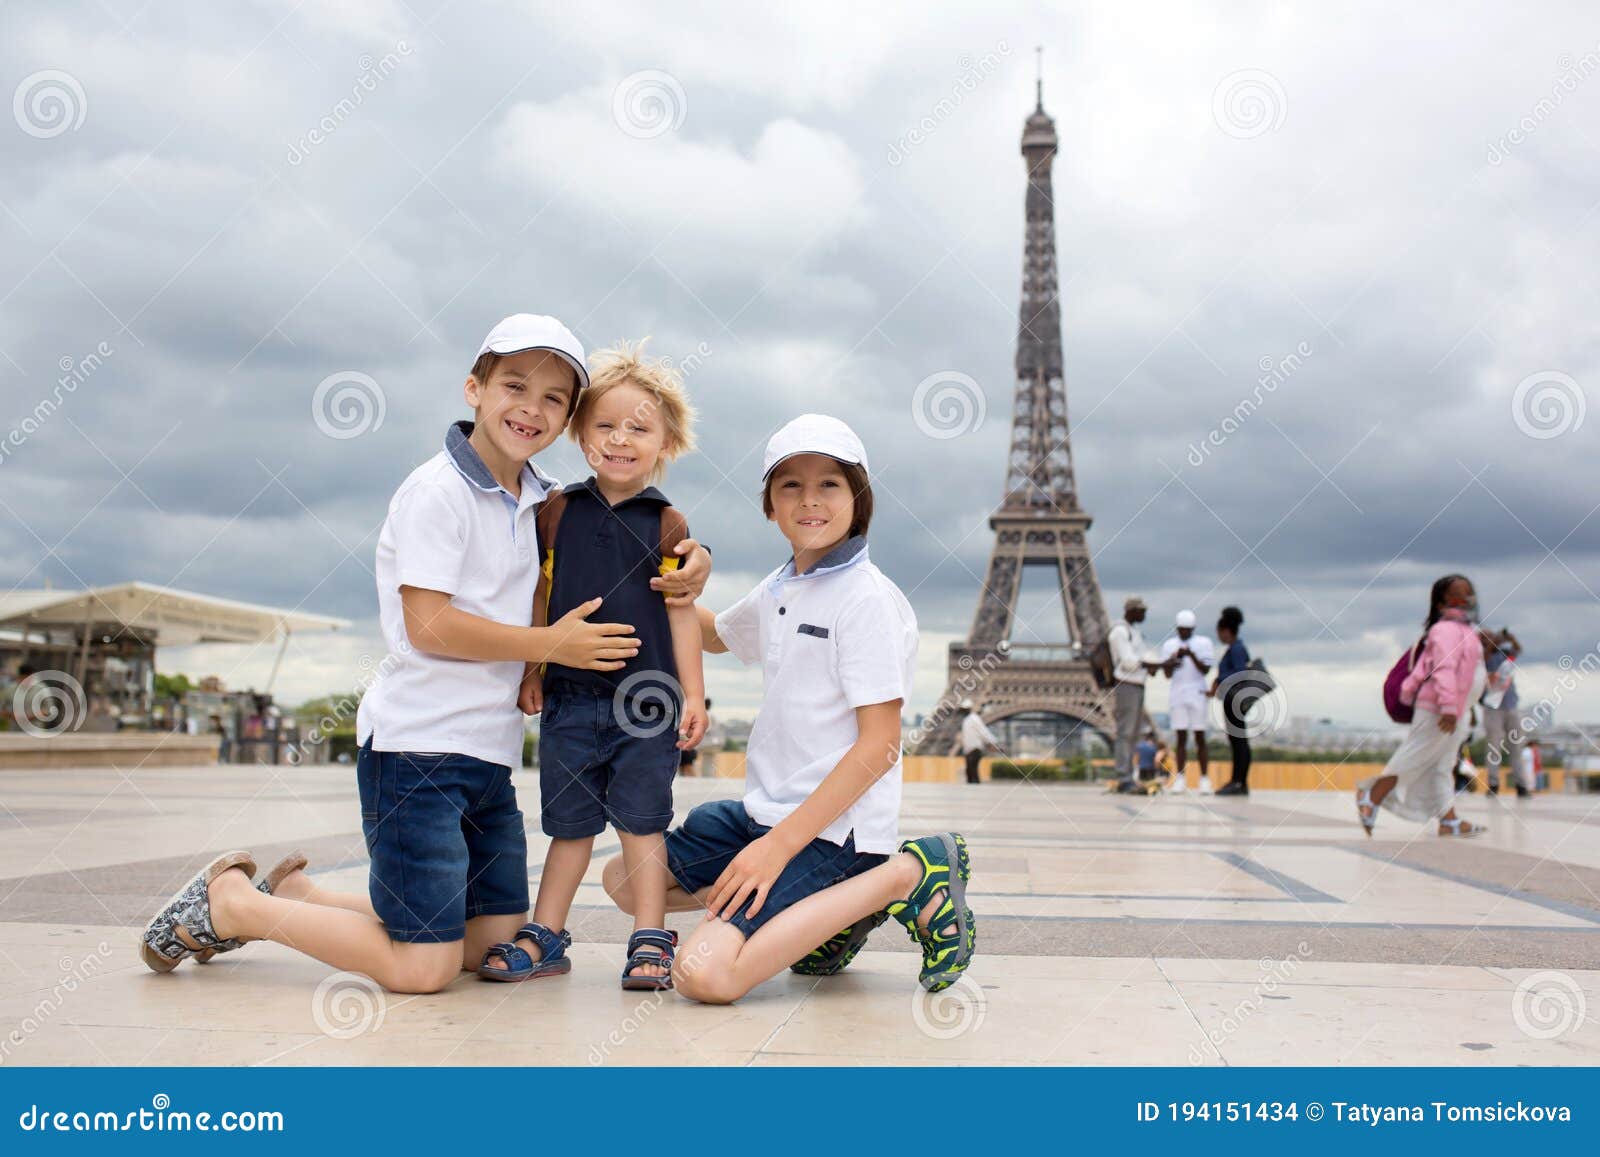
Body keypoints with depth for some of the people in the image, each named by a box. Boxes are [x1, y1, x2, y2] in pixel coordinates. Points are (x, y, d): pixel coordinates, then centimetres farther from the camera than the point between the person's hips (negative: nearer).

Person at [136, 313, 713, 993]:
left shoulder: (541, 499, 11)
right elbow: (429, 625, -18)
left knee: (495, 940, 13)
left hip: (488, 754, 9)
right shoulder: (437, 493, -12)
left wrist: (686, 564, 2)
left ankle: (298, 895, 25)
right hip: (417, 748, -8)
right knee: (423, 968, -9)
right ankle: (230, 902, 8)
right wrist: (551, 644, -12)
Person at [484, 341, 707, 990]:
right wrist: (529, 670, 7)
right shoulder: (558, 513, 5)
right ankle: (545, 937, 21)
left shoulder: (667, 525, 0)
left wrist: (693, 694, -2)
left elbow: (681, 612, 1)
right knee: (569, 821, 11)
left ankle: (650, 940, 12)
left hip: (647, 700, -2)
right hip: (570, 698, 2)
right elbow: (541, 596, 10)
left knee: (640, 820, 4)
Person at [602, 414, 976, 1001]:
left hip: (835, 827, -9)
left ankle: (904, 878, -9)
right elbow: (717, 634, 34)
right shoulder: (778, 591, 11)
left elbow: (879, 745, -19)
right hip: (766, 810, 9)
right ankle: (830, 905, 10)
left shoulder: (868, 599, -14)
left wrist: (779, 846, -21)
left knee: (704, 974, -24)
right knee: (624, 880, 14)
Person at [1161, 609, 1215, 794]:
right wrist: (1174, 658, -13)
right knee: (1181, 737, 1)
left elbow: (1206, 670, -4)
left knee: (1200, 737, -2)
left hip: (1197, 694, -2)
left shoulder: (1203, 643, 4)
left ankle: (1205, 779, 0)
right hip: (1178, 695, 2)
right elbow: (1168, 675, 6)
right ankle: (1180, 779, 2)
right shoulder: (1169, 645, 10)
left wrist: (1192, 656, -18)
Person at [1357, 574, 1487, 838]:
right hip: (1436, 708, -11)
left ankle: (1449, 819, 11)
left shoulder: (1467, 632, 19)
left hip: (1450, 712, 11)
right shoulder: (1447, 630, -13)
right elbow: (1444, 669, -23)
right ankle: (1371, 798, 2)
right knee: (1413, 758, -6)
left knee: (1442, 767, 10)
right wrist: (1449, 706, -30)